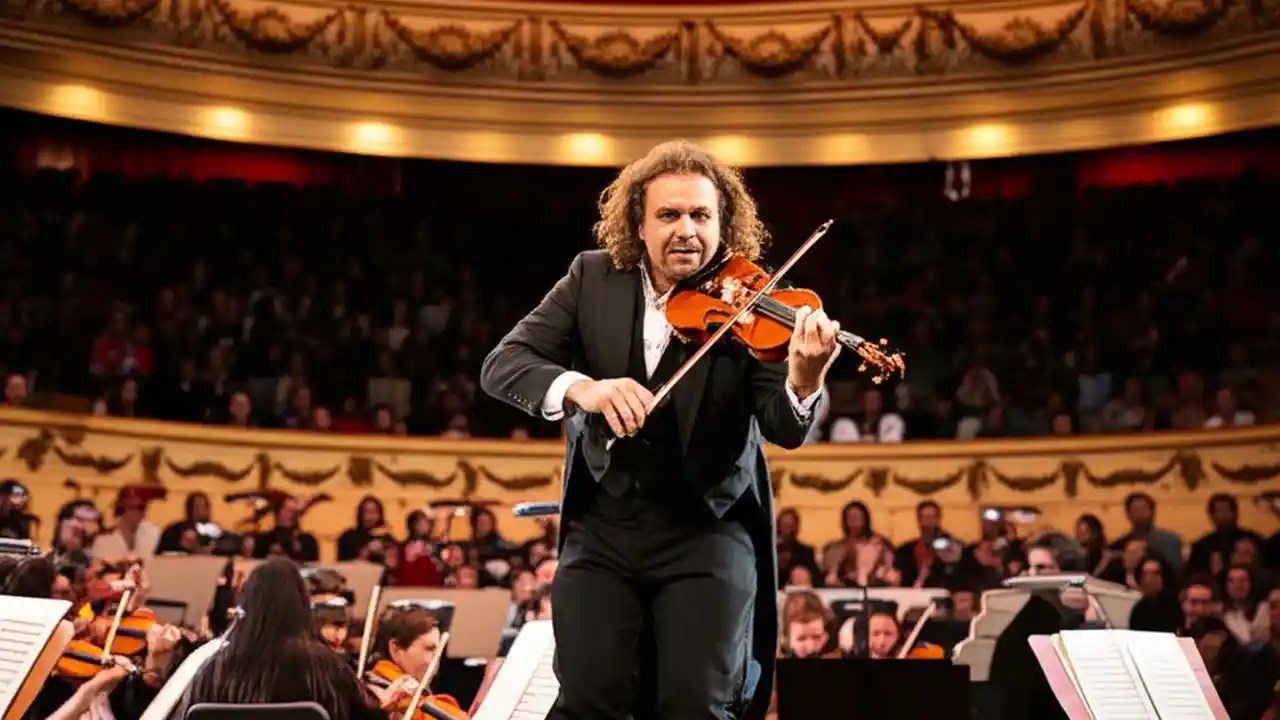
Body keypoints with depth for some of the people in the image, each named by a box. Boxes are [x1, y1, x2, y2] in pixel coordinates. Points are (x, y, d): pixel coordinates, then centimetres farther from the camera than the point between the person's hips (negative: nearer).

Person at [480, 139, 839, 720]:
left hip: (708, 530, -1)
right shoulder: (593, 279, 1)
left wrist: (804, 379, -41)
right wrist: (581, 387, -28)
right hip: (601, 526, 2)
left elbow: (784, 429, -18)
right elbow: (500, 364, -8)